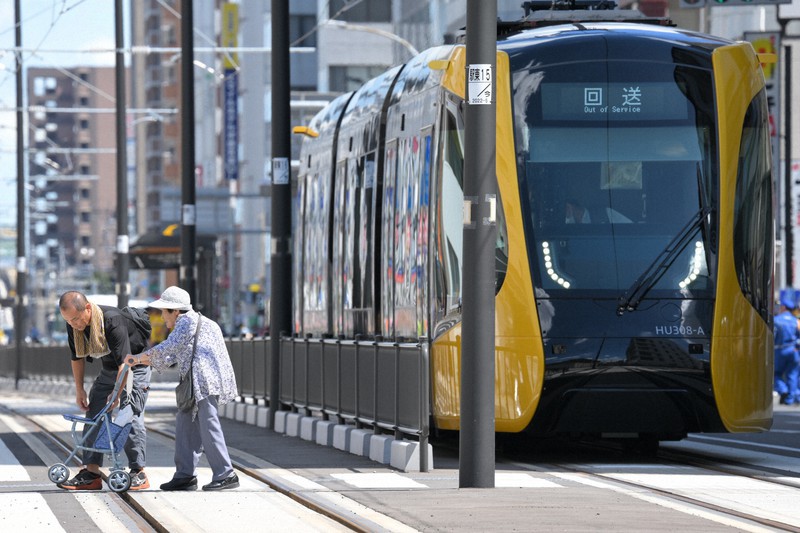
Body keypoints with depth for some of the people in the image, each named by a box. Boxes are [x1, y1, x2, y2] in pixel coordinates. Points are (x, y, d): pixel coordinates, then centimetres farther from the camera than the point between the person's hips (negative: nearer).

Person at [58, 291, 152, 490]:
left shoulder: (113, 321, -34)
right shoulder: (73, 326, -12)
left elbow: (124, 362, -32)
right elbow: (78, 357, 5)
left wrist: (116, 395, -30)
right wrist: (79, 390, 4)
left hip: (135, 367, -7)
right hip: (108, 368, 7)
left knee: (130, 415, -15)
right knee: (93, 416, -1)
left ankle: (139, 474, -9)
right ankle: (91, 474, -1)